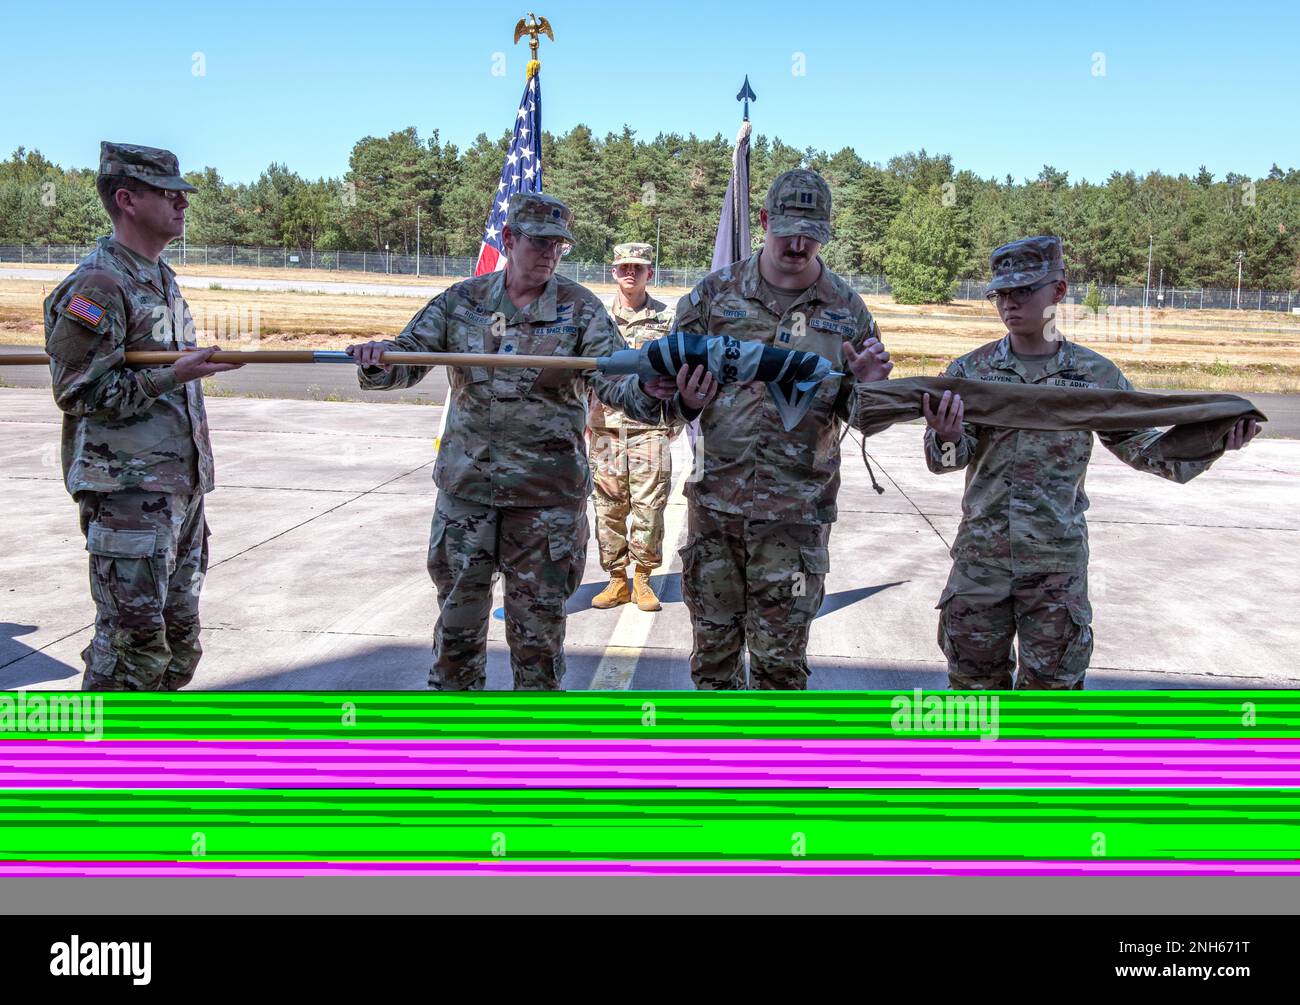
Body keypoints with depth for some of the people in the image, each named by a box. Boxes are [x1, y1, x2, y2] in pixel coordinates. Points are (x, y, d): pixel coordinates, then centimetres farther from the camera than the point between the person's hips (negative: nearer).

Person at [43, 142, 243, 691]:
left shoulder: (161, 277, 15)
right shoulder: (98, 285, -14)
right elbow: (76, 391, -17)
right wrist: (172, 376, -21)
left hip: (179, 487, 9)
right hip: (127, 493, -9)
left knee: (179, 639, 15)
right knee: (132, 642, -6)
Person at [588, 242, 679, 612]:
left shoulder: (667, 318, 5)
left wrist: (674, 421, 3)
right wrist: (585, 418, 8)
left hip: (650, 429, -1)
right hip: (605, 428, 2)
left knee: (649, 505, -2)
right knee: (608, 506, 4)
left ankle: (642, 578, 12)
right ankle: (616, 579, 14)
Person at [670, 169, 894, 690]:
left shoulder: (845, 309, 5)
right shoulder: (716, 292, 4)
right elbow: (666, 380, 8)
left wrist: (864, 387, -13)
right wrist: (685, 393, -16)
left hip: (795, 513, -1)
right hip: (714, 502, 1)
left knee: (780, 657, 4)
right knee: (713, 649, 11)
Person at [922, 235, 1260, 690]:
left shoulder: (1095, 374, 0)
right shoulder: (970, 371, -1)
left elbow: (1137, 444, 6)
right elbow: (945, 460, -8)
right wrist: (947, 439, -32)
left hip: (1058, 562, 0)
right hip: (980, 555, 1)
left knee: (1053, 684, 8)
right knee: (975, 680, 12)